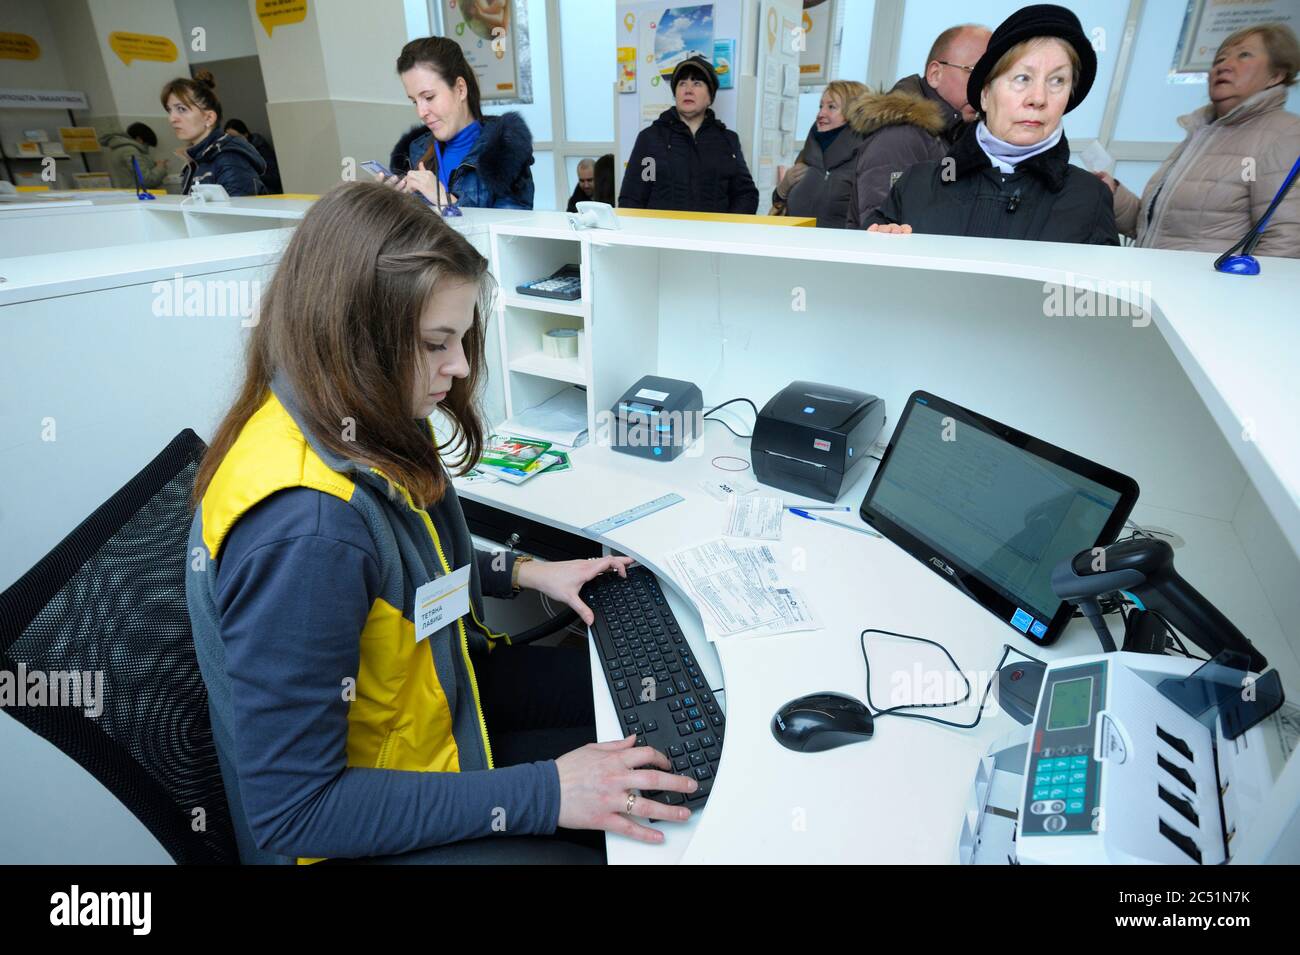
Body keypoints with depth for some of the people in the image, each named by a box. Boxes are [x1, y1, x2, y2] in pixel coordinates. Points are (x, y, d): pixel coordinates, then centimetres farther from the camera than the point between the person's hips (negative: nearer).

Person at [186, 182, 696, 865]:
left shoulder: (356, 425, -9)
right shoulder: (303, 530, -36)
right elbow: (293, 812, -29)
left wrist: (524, 572, 1)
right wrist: (543, 793, -28)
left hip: (436, 682, 8)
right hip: (364, 825, -7)